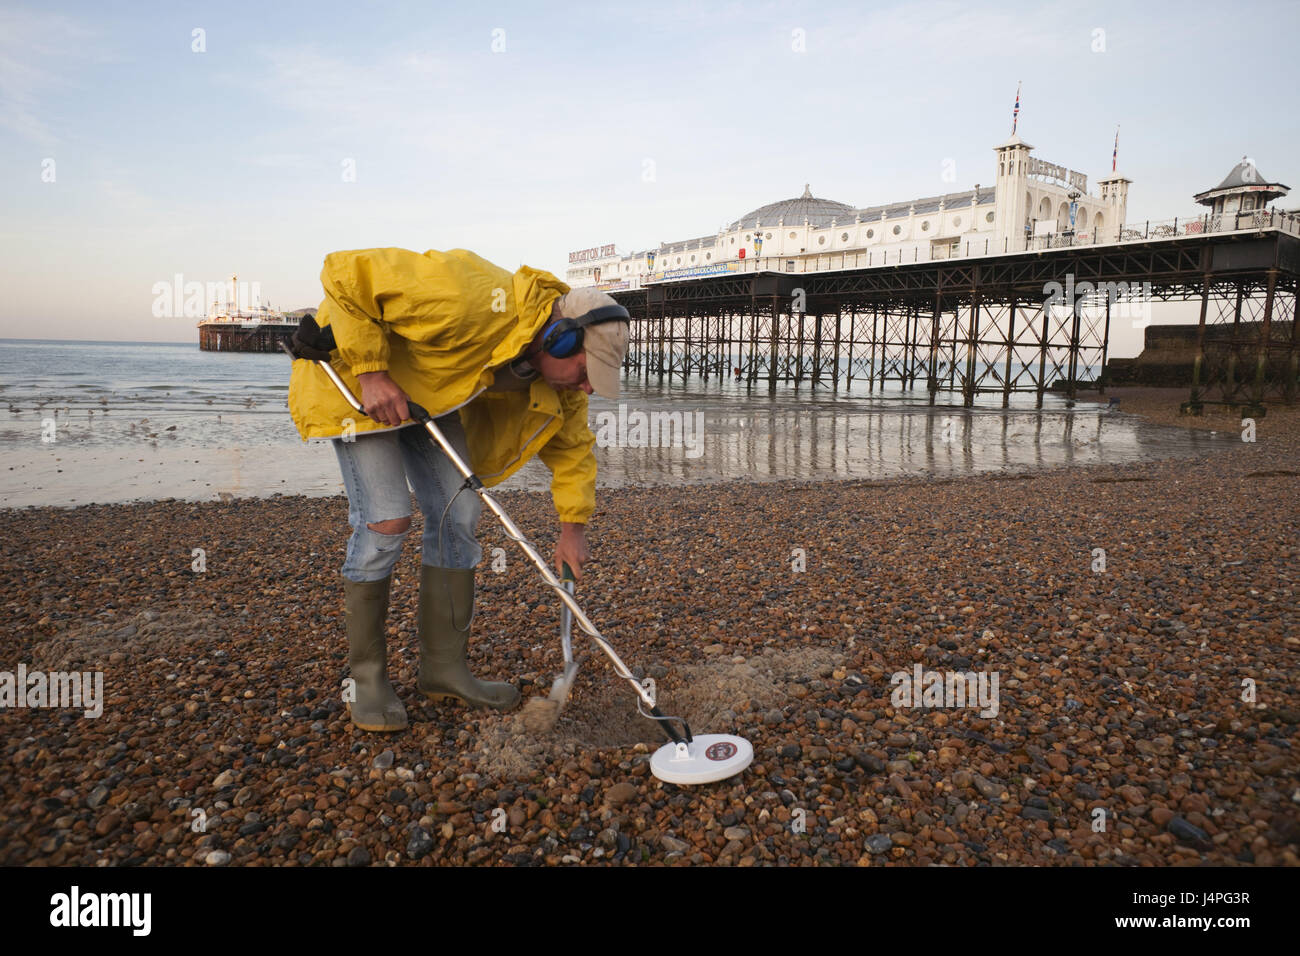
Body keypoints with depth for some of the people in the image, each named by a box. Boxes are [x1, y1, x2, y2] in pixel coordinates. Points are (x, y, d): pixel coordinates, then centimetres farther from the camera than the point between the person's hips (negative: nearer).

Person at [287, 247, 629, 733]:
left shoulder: (560, 369, -14)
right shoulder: (467, 301, -39)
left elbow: (571, 441, 2)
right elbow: (347, 273, -32)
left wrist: (573, 524, -2)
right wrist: (371, 372, -32)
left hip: (431, 391, 7)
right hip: (354, 377, -7)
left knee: (457, 514, -2)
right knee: (386, 519, -16)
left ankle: (444, 667, 10)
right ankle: (367, 677, 1)